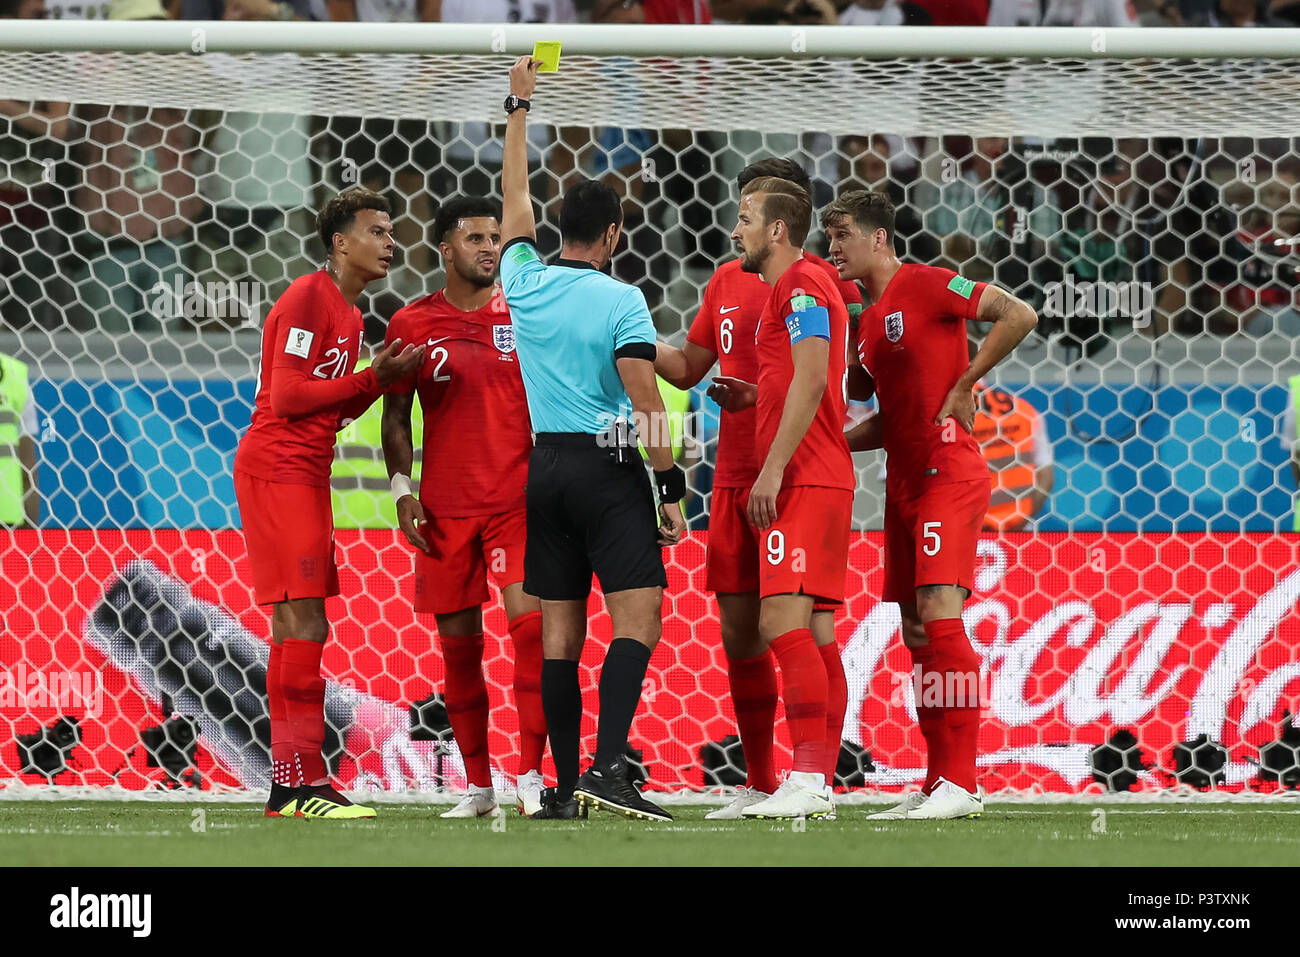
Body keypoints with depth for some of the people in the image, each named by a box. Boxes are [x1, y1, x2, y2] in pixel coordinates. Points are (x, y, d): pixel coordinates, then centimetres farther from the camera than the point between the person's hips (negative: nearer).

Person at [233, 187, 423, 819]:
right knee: (302, 626, -13)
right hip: (277, 472, -10)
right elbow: (289, 397, -18)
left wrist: (381, 379, 4)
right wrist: (372, 380, -14)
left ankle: (301, 781, 13)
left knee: (300, 629, 10)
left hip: (305, 475, 10)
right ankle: (293, 783, -15)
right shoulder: (308, 299, -12)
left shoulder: (347, 310, 18)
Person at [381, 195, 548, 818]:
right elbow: (396, 416, 8)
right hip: (444, 505, 1)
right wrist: (402, 489, -3)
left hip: (517, 498, -1)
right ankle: (478, 785, 14)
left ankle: (531, 777, -11)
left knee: (528, 621, -15)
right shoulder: (414, 324, 5)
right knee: (459, 645, 4)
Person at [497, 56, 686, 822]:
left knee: (561, 630, 7)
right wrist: (671, 488, -9)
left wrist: (520, 107, 31)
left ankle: (565, 785, 6)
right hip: (609, 468, -6)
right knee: (638, 617, -11)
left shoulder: (527, 285, 6)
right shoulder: (620, 301, -9)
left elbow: (516, 197, 22)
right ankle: (608, 767, -27)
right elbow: (646, 400, -13)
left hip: (546, 465, 6)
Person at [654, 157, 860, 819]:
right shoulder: (728, 281, 14)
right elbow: (688, 368, 22)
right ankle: (759, 786, 19)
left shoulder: (827, 279, -5)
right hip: (735, 480, 6)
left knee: (811, 628, -9)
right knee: (739, 632, 8)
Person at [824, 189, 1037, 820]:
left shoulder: (924, 285, -7)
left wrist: (965, 383, -12)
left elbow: (1018, 315, -13)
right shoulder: (864, 321, 18)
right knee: (916, 633, 6)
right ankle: (937, 784, 8)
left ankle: (959, 784, -18)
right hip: (904, 483, 9)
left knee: (939, 616, -16)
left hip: (948, 473, -9)